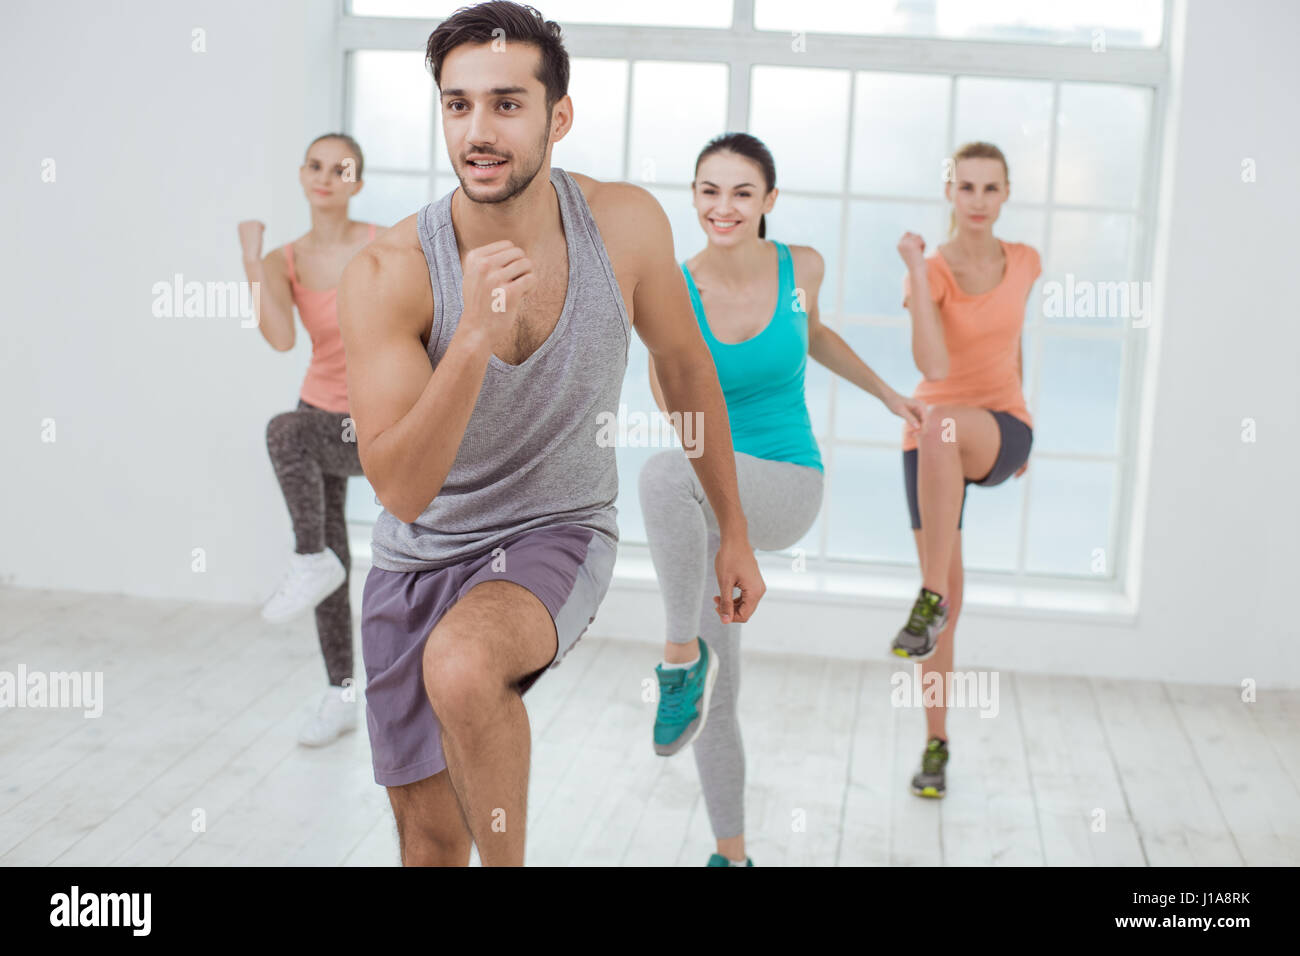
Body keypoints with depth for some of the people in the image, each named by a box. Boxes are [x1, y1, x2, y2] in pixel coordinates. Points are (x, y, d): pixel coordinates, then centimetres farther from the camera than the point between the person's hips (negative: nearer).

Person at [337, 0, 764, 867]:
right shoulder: (387, 274, -21)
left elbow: (685, 365, 3)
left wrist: (734, 530, 8)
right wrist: (473, 339, -40)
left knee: (462, 667, -34)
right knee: (431, 835, 10)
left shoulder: (627, 224, -15)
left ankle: (509, 861, -10)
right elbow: (402, 490, -26)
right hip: (421, 557, 1)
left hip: (558, 534, -1)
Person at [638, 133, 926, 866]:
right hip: (709, 504, 2)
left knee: (664, 474, -37)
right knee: (717, 697, 7)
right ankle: (732, 853, 27)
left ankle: (682, 656, -21)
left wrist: (888, 395, 27)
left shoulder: (801, 268, -4)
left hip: (787, 489, -2)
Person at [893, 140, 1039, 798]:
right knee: (945, 594, 0)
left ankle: (931, 599, -30)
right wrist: (918, 272, -29)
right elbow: (933, 365, -26)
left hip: (998, 435, 0)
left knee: (941, 427, -38)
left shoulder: (1024, 262, 3)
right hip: (931, 442, 0)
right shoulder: (927, 272, -9)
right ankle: (936, 743, 16)